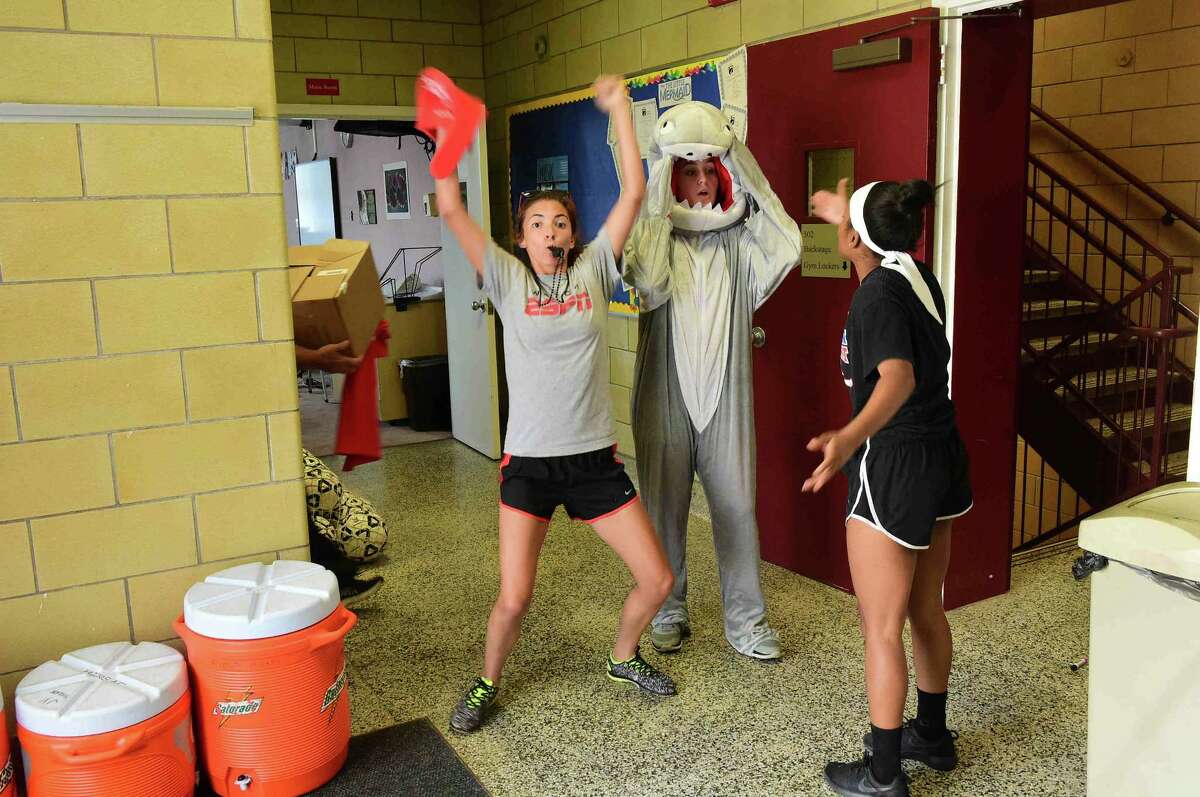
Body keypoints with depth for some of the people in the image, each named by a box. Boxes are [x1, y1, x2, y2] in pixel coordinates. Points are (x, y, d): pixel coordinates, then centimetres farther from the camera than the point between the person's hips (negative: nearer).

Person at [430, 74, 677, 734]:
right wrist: (447, 134, -15)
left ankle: (623, 657, 35)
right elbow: (450, 211, -10)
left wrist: (619, 108, -3)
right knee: (513, 599, -5)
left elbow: (634, 193, -3)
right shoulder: (508, 280, 0)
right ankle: (487, 683, 26)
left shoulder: (594, 271, 3)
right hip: (529, 461, -2)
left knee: (657, 580, 4)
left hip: (594, 458, 2)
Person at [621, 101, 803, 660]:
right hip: (665, 394, -1)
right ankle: (669, 612, 27)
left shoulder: (737, 237, 4)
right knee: (665, 507, 10)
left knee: (736, 506, 3)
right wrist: (659, 205, -16)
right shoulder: (650, 232, -1)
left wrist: (746, 173, -12)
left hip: (725, 394, 1)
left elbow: (786, 251, -15)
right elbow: (650, 282, -21)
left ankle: (746, 620, 17)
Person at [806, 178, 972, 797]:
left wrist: (851, 436, -53)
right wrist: (846, 213, 43)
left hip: (893, 467, -9)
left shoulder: (877, 294, -20)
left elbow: (899, 376, -37)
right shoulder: (919, 278, 6)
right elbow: (887, 250, 31)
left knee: (881, 627, 3)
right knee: (924, 610, 22)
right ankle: (932, 734, 39)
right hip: (942, 456, 9)